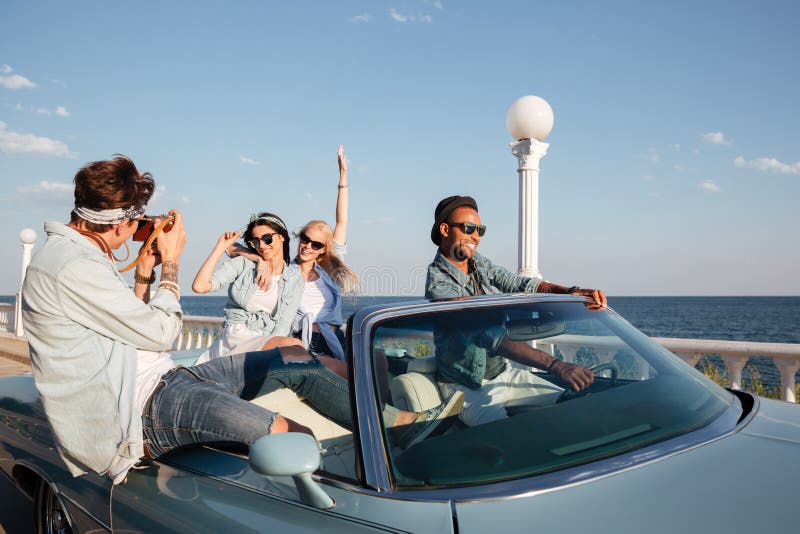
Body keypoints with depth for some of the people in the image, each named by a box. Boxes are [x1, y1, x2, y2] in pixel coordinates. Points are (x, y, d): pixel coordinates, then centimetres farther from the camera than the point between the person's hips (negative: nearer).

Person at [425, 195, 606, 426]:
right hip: (469, 390, -8)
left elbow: (519, 283, -2)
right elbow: (486, 334, -34)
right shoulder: (438, 285, -24)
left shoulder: (478, 262, 5)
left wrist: (570, 291, -23)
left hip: (504, 372, 8)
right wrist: (554, 364, -41)